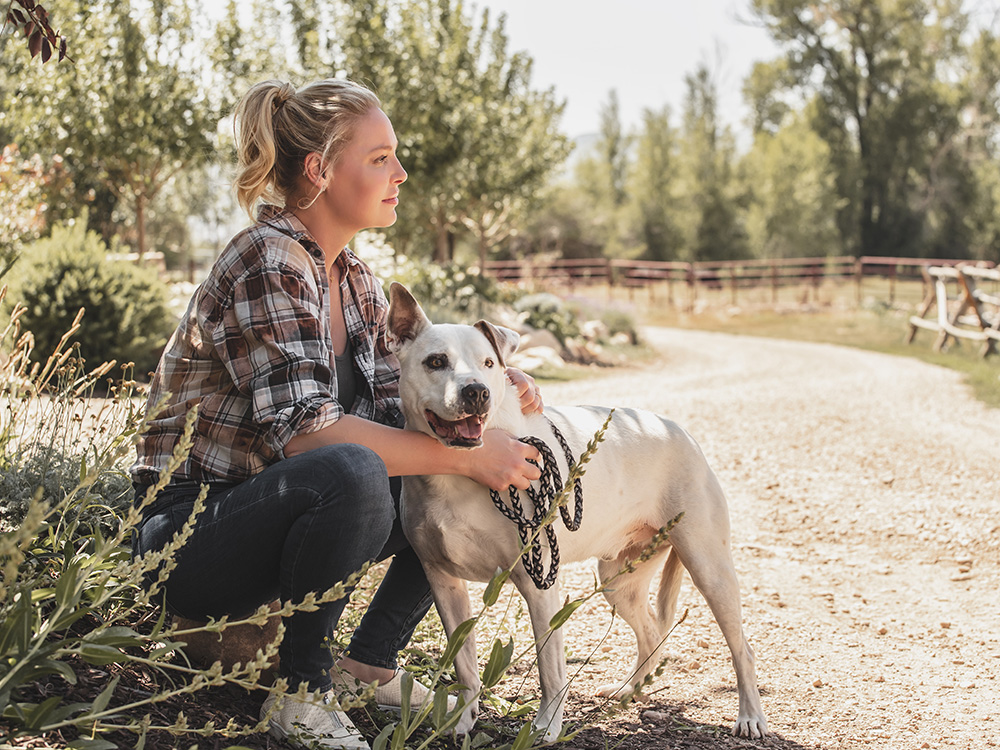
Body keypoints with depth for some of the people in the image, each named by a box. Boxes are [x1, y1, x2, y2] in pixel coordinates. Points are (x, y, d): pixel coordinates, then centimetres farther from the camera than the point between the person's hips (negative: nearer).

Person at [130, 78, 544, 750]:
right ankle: (303, 690, -17)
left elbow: (392, 408, 9)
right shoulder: (266, 264, -20)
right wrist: (466, 454, -28)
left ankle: (370, 662, 6)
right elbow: (307, 428, -29)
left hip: (274, 528, 9)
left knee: (468, 482, 0)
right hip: (188, 536, -9)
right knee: (352, 474, -37)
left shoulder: (357, 280, 9)